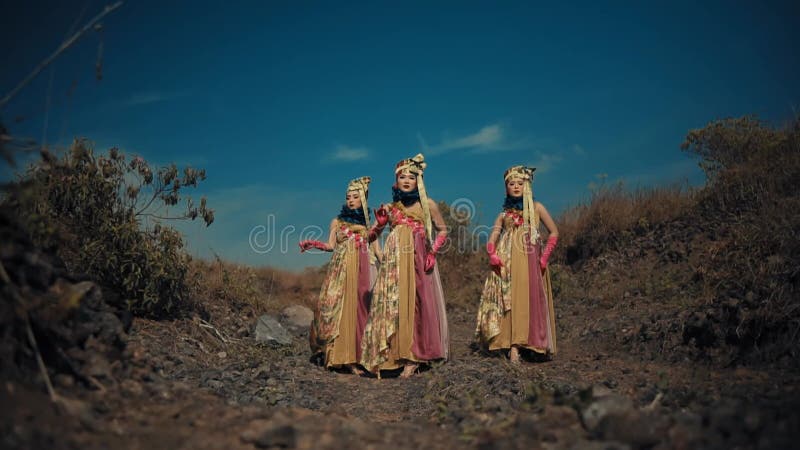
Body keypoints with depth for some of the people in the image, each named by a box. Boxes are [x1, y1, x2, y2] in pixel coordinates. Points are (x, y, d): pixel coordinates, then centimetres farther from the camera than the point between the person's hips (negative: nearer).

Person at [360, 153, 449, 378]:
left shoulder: (427, 204, 5)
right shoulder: (389, 207, 11)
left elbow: (442, 230, 11)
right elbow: (372, 236, 14)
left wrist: (433, 252, -3)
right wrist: (379, 223, -6)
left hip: (418, 262, -2)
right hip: (394, 263, 2)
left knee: (416, 304, -2)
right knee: (391, 304, -3)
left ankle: (413, 358, 1)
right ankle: (388, 355, 1)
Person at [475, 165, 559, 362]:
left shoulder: (536, 207, 10)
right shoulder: (504, 214, 15)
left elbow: (553, 232, 9)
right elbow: (492, 239, 8)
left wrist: (545, 256, -2)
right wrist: (492, 254, -13)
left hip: (529, 261, -2)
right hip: (507, 263, 2)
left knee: (528, 300, -6)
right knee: (509, 301, -6)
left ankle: (521, 344, -3)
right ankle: (513, 347, -7)